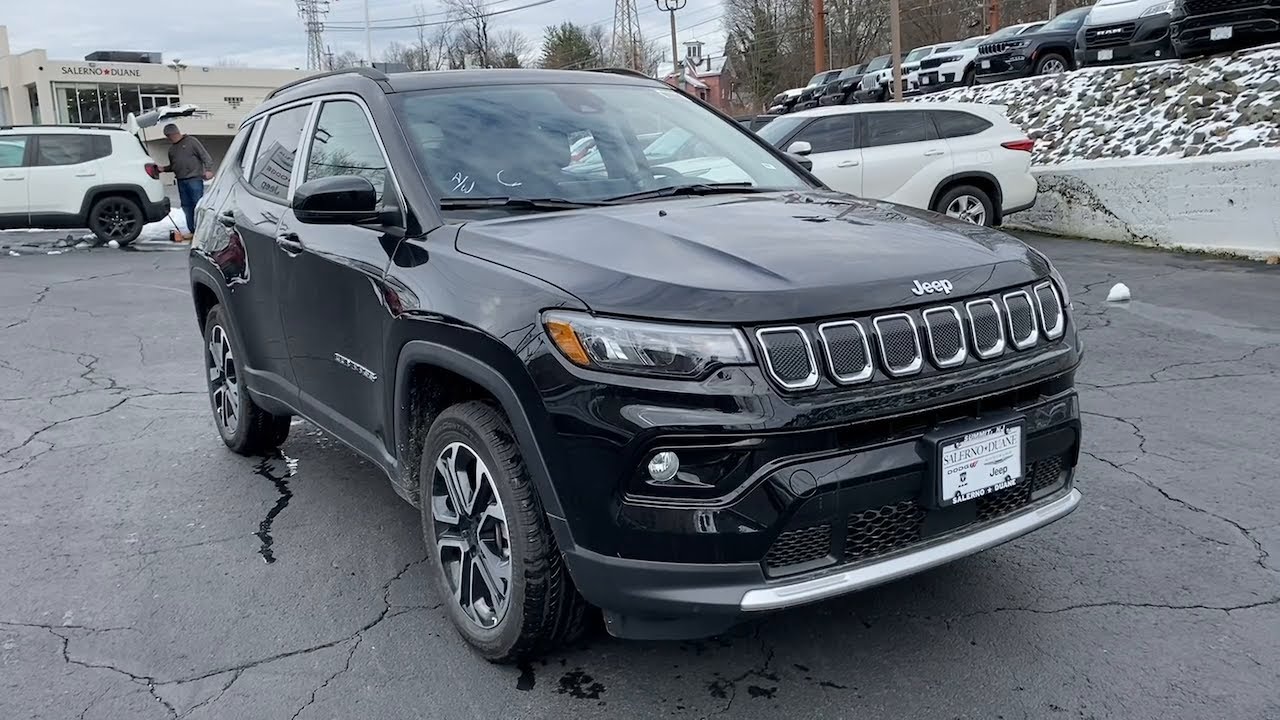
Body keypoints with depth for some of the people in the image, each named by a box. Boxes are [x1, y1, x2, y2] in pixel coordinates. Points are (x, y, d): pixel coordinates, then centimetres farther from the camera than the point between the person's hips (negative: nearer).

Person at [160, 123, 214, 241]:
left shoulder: (191, 141, 0)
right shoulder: (172, 148, 21)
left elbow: (205, 156, -5)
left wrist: (208, 169, -18)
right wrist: (163, 169, 11)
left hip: (194, 179, -7)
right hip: (181, 181, 7)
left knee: (198, 204, -10)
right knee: (186, 206, 6)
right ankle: (192, 231, 11)